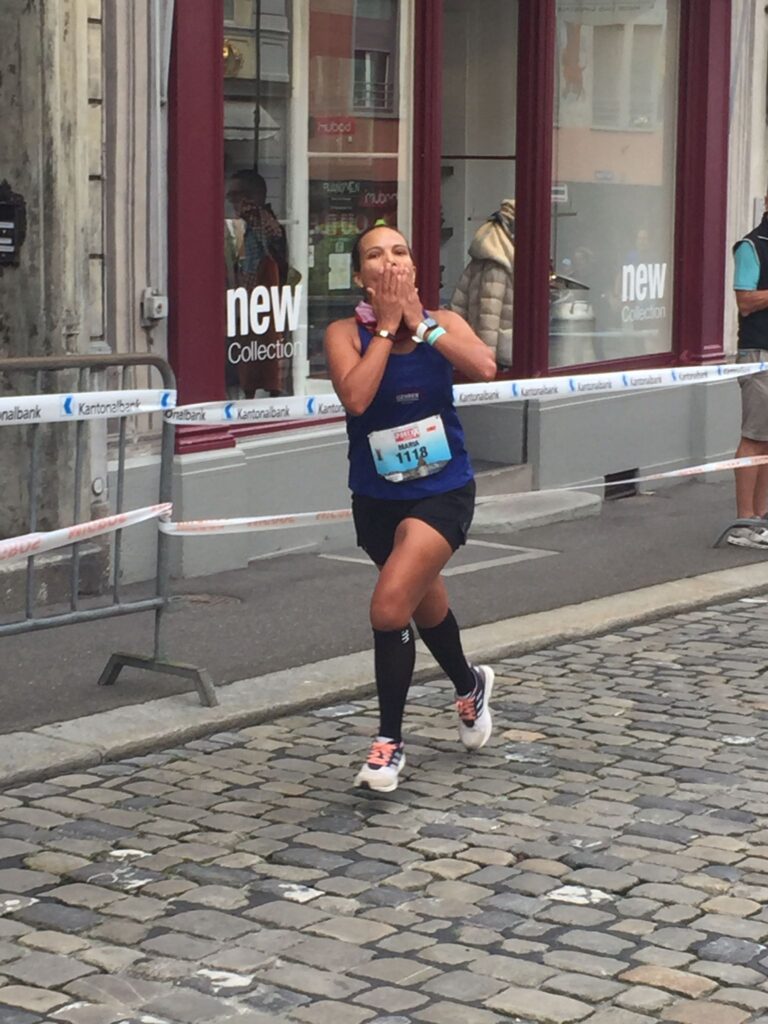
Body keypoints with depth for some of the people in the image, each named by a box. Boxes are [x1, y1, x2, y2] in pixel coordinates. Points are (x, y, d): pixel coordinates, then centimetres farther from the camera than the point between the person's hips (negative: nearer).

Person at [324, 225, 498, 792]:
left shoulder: (443, 322, -5)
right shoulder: (345, 333, -9)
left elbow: (485, 368, -25)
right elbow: (355, 397, -27)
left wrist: (419, 323, -22)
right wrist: (386, 326, -21)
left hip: (443, 490, -2)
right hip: (377, 496, 2)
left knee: (390, 607, -20)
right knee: (424, 601, 23)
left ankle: (390, 740, -3)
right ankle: (470, 685, 54)